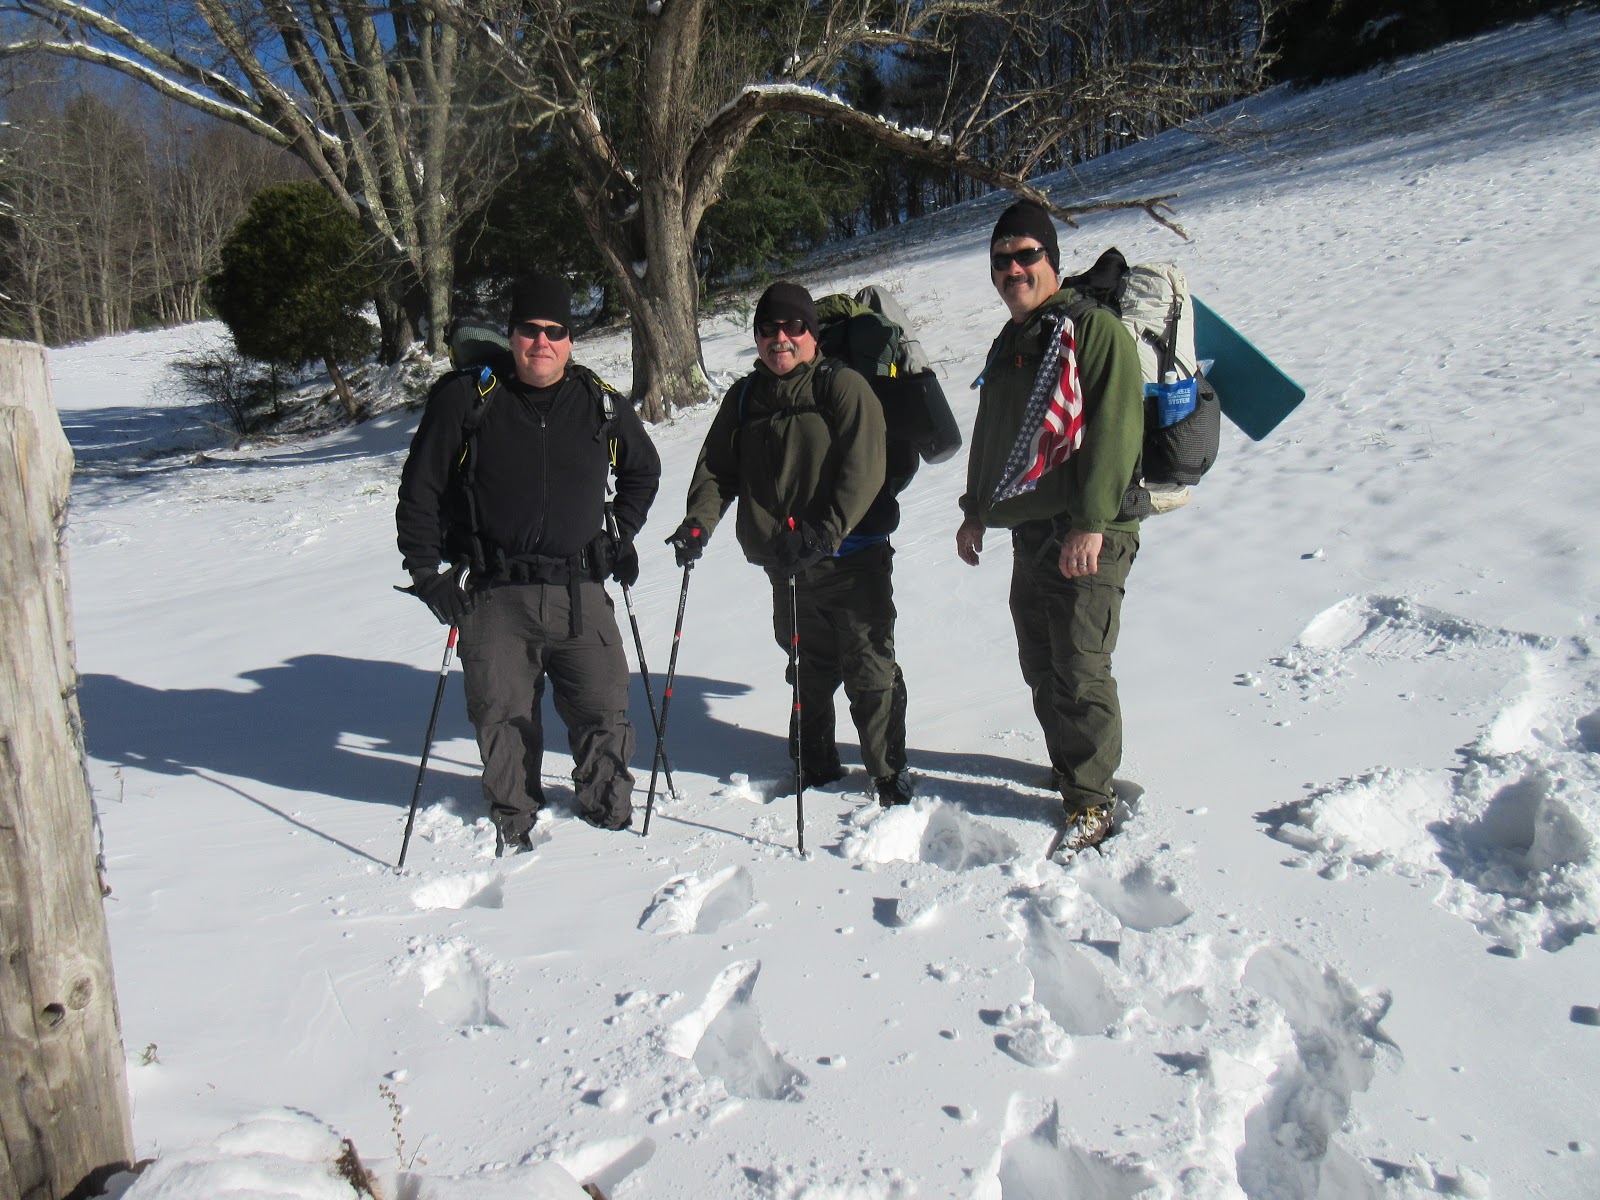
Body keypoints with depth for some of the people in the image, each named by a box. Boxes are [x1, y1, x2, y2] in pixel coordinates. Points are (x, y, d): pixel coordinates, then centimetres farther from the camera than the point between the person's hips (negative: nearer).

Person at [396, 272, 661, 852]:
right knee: (504, 715, 6)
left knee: (604, 710, 2)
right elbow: (420, 489, 4)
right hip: (493, 594, -1)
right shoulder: (466, 399, -1)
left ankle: (608, 805, 26)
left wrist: (622, 536, 15)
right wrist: (428, 570, -2)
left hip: (580, 592, 2)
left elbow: (643, 471, 25)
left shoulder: (602, 404, 6)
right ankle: (512, 816, 28)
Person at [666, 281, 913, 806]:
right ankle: (815, 765, 31)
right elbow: (717, 468, 14)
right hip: (786, 567, 5)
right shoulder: (744, 398, 11)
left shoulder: (843, 386, -5)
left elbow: (862, 470, -14)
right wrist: (699, 520, -5)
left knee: (871, 672, -1)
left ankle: (890, 773, 12)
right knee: (809, 670, 16)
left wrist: (824, 533, -24)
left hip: (851, 559, -5)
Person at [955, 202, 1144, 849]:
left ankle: (1090, 802, 4)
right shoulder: (1007, 346, 19)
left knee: (1080, 671, -8)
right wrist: (976, 510, 26)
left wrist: (1090, 523, -22)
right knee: (1040, 665, 13)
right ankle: (1068, 767, 30)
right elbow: (989, 436, 28)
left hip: (1088, 535, -8)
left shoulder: (1095, 329, -8)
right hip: (1028, 529, 8)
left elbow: (1114, 430, -16)